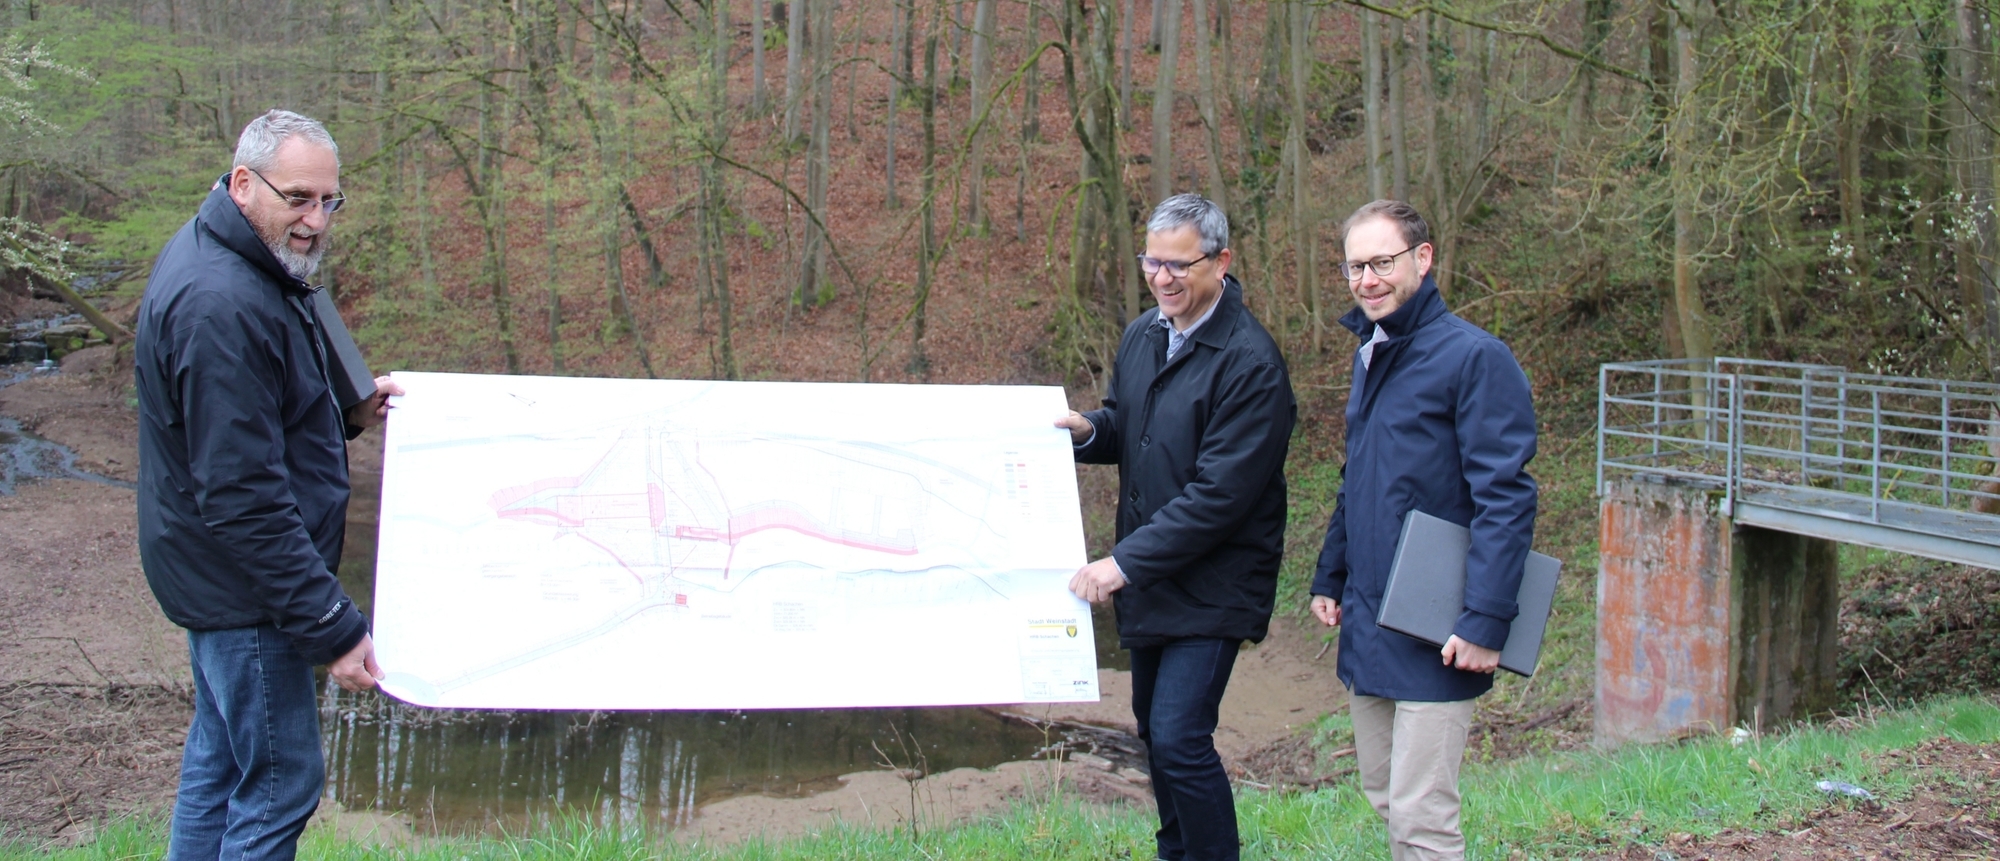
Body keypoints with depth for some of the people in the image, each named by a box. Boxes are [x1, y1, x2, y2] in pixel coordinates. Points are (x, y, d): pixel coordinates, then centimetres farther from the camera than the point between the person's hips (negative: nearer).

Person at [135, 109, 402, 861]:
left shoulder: (212, 255, 4)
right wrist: (332, 627, -28)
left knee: (220, 756, 23)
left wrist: (347, 413, 6)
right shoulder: (220, 306, -28)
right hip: (244, 583, -11)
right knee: (280, 779, 0)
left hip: (216, 572, 11)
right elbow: (245, 497, -30)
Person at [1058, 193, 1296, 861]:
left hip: (1211, 584, -8)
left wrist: (1124, 562, -24)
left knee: (1179, 737, -14)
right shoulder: (1143, 335, 5)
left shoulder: (1250, 362, -21)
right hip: (1147, 577, 8)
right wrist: (1088, 429, -4)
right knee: (1155, 726, 18)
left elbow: (1219, 493, -24)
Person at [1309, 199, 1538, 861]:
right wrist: (1329, 577, 15)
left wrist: (1485, 622, -21)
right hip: (1365, 626, 8)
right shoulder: (1371, 354, 13)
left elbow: (1506, 498, -17)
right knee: (1384, 798, 15)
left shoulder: (1475, 357, -13)